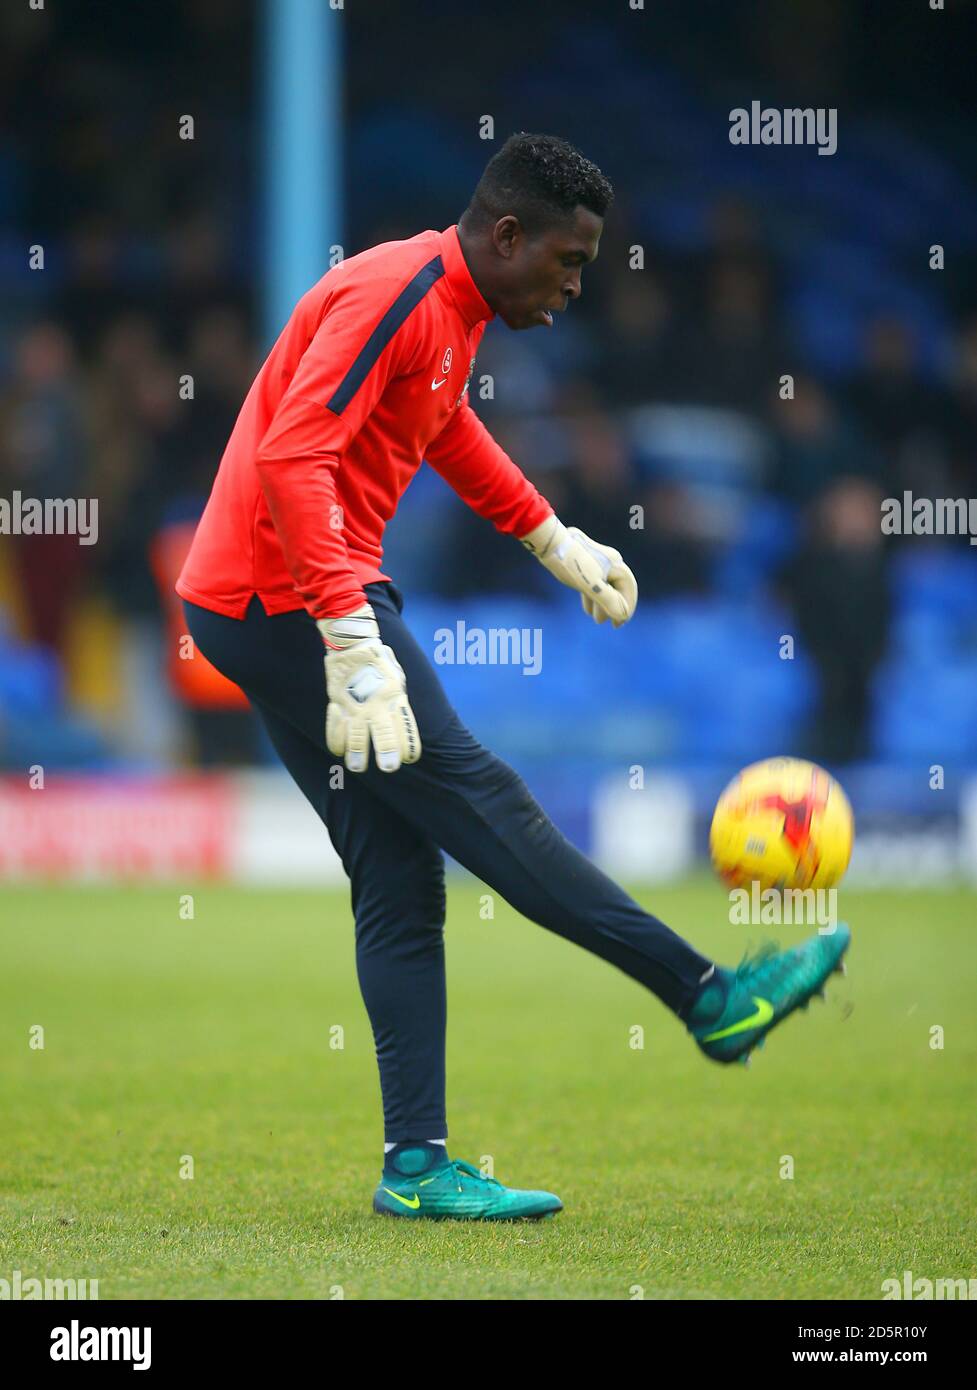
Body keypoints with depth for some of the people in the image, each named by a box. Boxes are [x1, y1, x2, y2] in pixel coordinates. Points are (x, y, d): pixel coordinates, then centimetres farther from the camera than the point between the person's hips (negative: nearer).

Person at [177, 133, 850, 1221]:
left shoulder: (455, 310, 15)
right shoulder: (395, 296, -17)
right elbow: (292, 459, -28)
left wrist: (557, 544, 37)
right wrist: (353, 640, -33)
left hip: (260, 612, 11)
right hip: (291, 600, -11)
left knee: (398, 880, 5)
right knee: (481, 805, -9)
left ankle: (416, 1167, 3)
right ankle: (710, 997, -7)